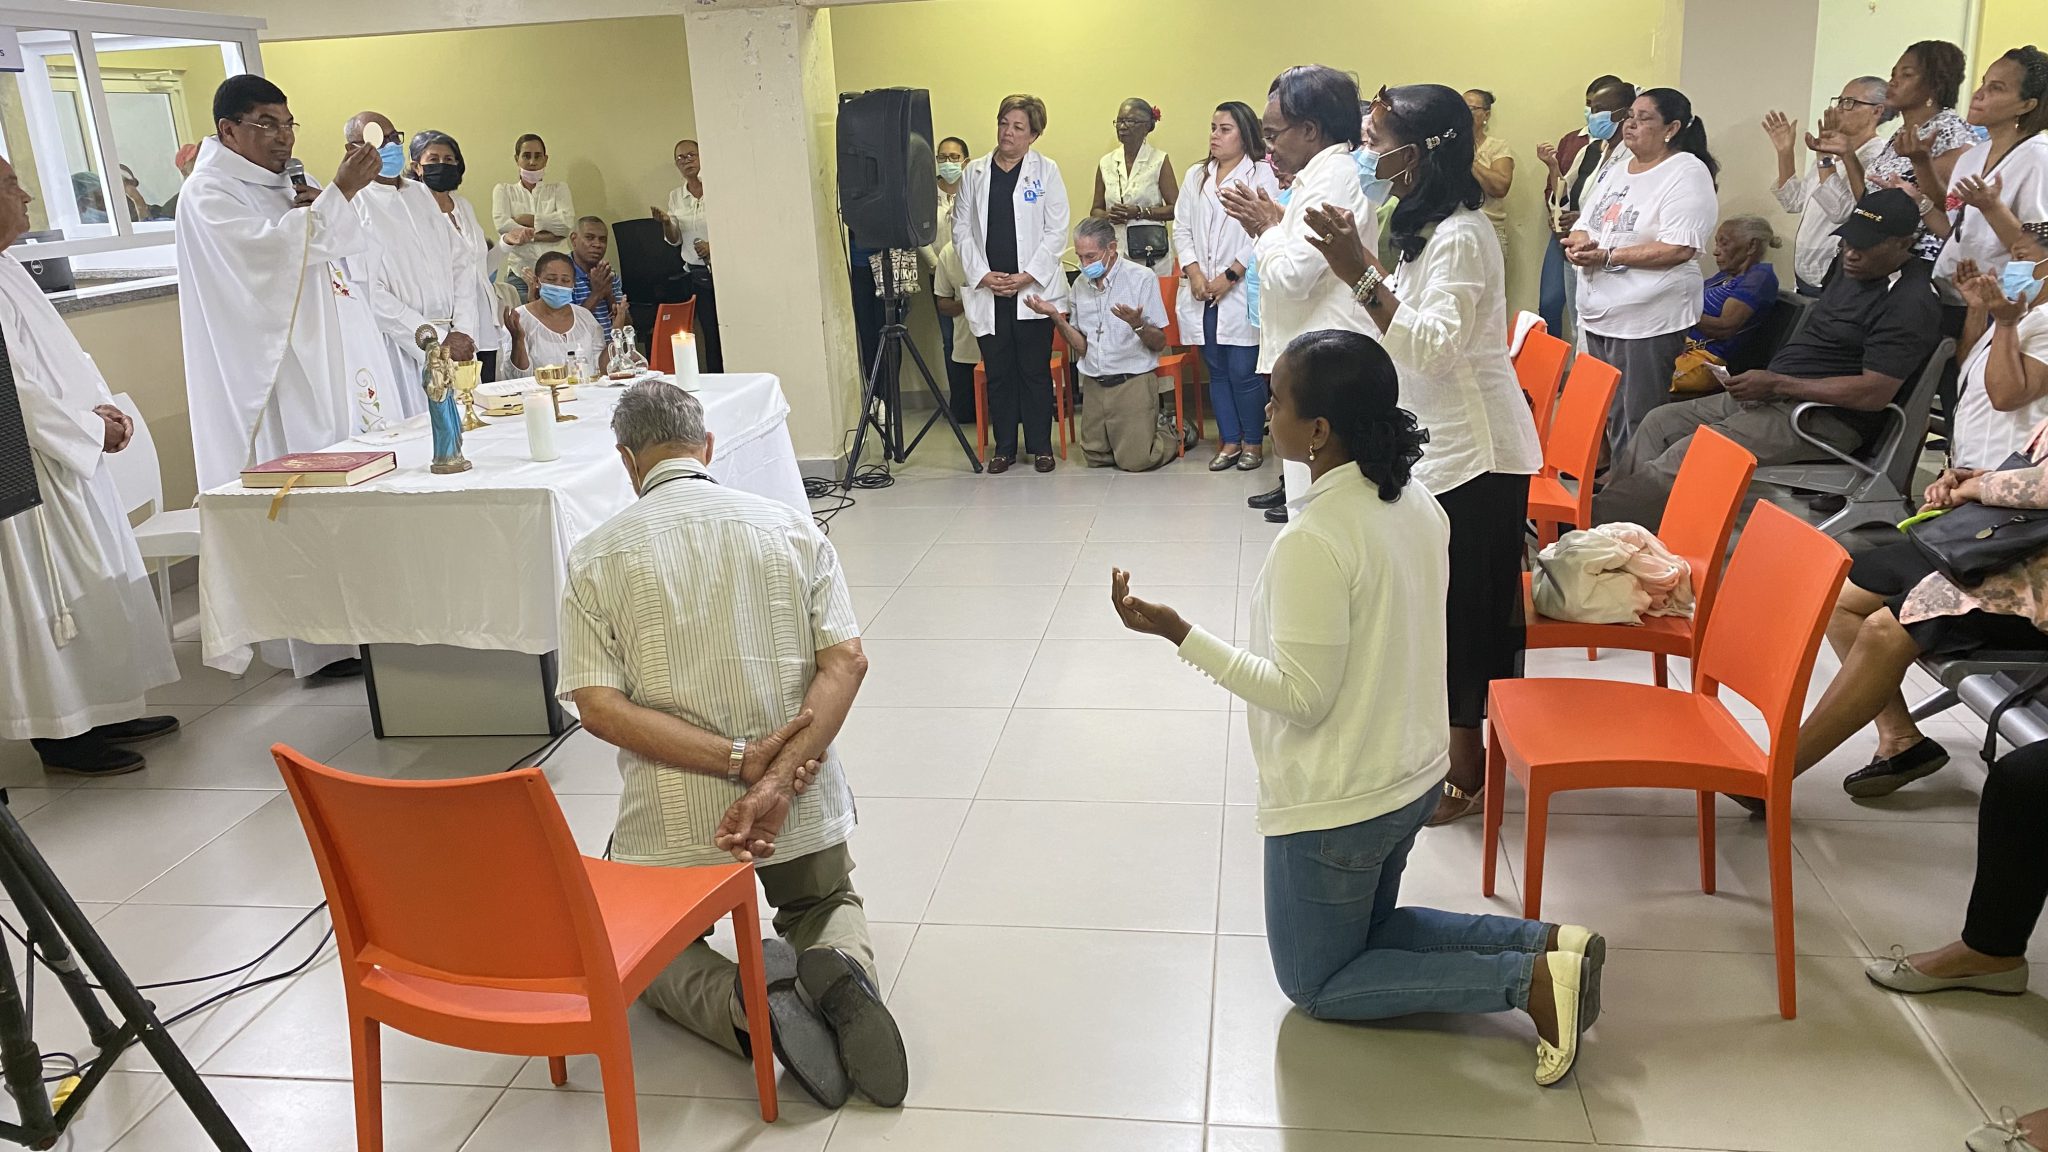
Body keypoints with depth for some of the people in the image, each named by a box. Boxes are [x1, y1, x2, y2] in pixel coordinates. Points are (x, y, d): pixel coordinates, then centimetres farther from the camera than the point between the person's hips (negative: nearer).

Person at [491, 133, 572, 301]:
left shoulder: (559, 188, 14)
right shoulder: (503, 190, 14)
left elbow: (567, 222, -5)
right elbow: (501, 224, -5)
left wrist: (529, 219, -5)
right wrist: (540, 235, -10)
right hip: (520, 275, 0)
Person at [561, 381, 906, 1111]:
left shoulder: (595, 558, -5)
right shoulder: (791, 527, -1)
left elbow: (599, 708, -14)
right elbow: (845, 661, -12)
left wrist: (740, 761, -17)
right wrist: (775, 781, -19)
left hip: (673, 821, -1)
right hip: (804, 805, 2)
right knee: (825, 905, 33)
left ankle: (741, 1001, -9)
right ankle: (840, 970, -5)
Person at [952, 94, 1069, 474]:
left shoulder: (1046, 171, 3)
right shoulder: (974, 173, 9)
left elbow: (1056, 231, -2)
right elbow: (961, 229, 7)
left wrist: (1028, 276, -11)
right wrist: (983, 274, -5)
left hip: (1034, 289, -2)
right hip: (987, 291, 2)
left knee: (1036, 371, 2)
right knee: (997, 371, 6)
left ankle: (1041, 446, 13)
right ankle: (1004, 447, 15)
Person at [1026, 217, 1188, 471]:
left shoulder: (1142, 278, -8)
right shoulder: (1081, 286, 8)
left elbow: (1159, 343, -8)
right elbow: (1082, 347, 7)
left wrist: (1137, 324, -28)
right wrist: (1056, 317, -7)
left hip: (1132, 381, -5)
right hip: (1094, 384, 5)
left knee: (1134, 461, -12)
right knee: (1096, 457, 6)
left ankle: (1174, 432, 18)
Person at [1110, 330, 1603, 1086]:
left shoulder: (1312, 542, -29)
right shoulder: (1416, 501, -3)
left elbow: (1301, 696, -24)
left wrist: (1179, 634, -26)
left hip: (1335, 802, -8)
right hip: (1411, 773, 8)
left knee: (1317, 983, 14)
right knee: (1363, 933, 29)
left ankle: (1529, 982, 0)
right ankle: (1547, 945, 14)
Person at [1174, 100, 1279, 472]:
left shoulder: (1261, 174, -2)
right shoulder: (1196, 176, 15)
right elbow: (1181, 228, 10)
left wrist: (1229, 275, -15)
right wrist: (1194, 272, -5)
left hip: (1240, 292, -5)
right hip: (1201, 295, 5)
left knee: (1243, 372, -4)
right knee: (1217, 371, 10)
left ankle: (1253, 442, 13)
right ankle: (1229, 441, 21)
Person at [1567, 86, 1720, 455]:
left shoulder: (1687, 174, -8)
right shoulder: (1616, 172, 16)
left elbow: (1678, 249, -19)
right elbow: (1583, 225, 20)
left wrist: (1607, 256, -19)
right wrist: (1579, 243, -5)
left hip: (1647, 321, -8)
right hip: (1598, 314, 8)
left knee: (1635, 425, -6)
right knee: (1601, 416, 10)